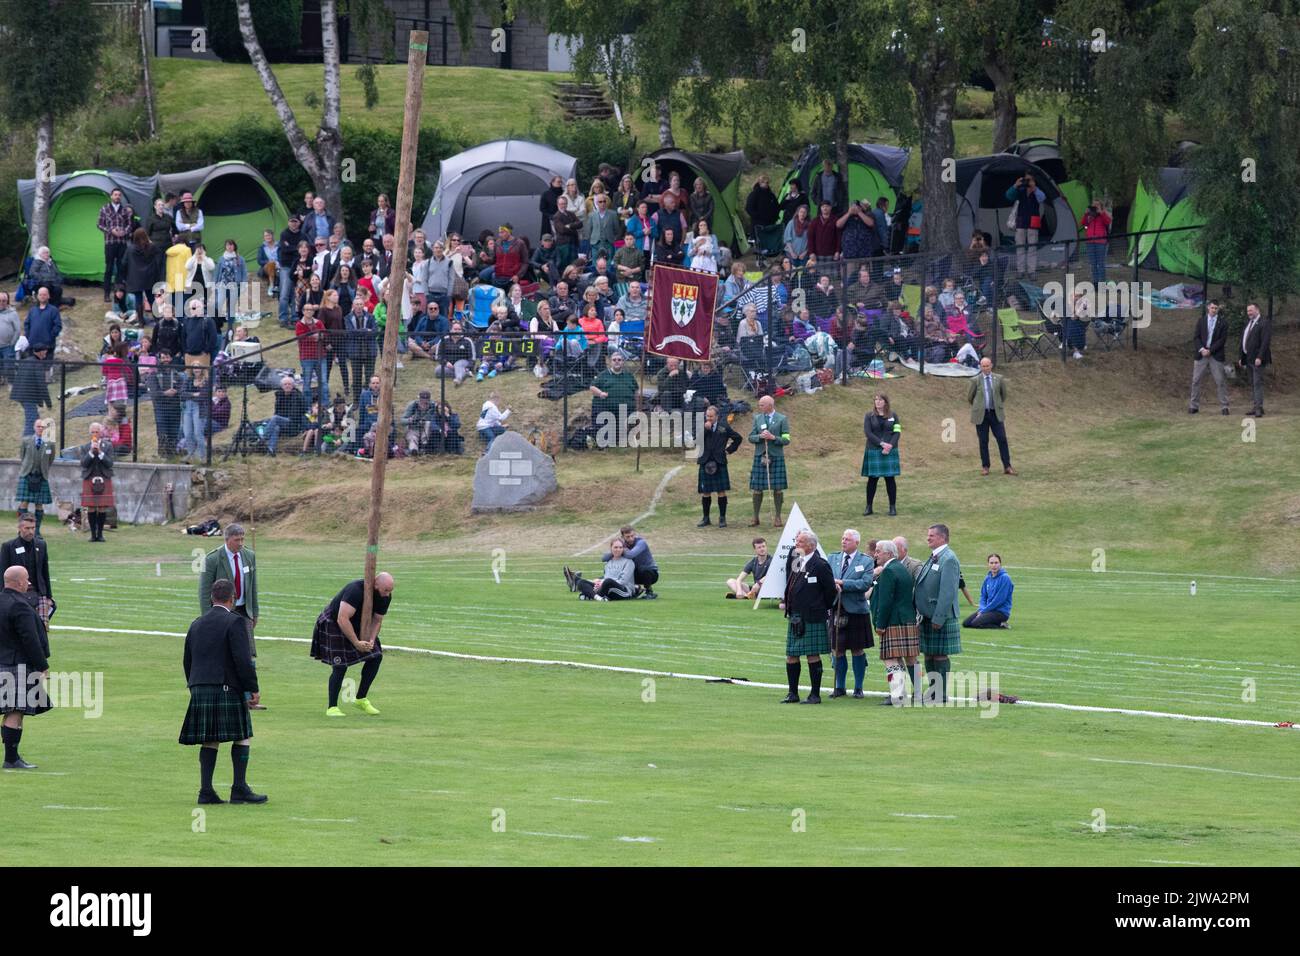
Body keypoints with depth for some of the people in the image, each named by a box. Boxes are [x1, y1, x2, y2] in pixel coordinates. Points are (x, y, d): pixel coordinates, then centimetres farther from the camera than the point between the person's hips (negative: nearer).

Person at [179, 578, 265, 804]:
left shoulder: (197, 623, 14)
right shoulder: (233, 622, -7)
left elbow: (187, 661, 18)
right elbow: (243, 660, -13)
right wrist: (253, 689, -8)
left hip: (200, 689, 6)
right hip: (226, 688, -6)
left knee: (209, 741, 8)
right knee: (243, 736, 1)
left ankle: (206, 790, 2)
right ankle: (239, 789, -4)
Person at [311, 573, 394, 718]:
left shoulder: (385, 597, -12)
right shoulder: (356, 591, -35)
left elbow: (377, 620, 0)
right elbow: (342, 619, -36)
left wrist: (371, 640, -18)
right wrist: (356, 643, -34)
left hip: (358, 626, 7)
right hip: (333, 624, -7)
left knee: (376, 656, -4)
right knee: (341, 666, -15)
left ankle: (361, 699, 8)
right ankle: (332, 707, -5)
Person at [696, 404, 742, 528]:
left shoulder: (724, 426, 3)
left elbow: (738, 438, 13)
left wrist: (729, 450, 6)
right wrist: (705, 429, -16)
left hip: (719, 462, -1)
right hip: (705, 462, 1)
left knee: (721, 491, -2)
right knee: (705, 492, 4)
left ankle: (722, 518, 6)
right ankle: (706, 518, 14)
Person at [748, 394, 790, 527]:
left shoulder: (782, 419, 1)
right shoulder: (757, 418, 12)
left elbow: (786, 440, -2)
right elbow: (751, 437, 9)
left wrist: (773, 437, -16)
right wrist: (760, 437, -11)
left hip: (776, 456, -3)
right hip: (760, 456, 3)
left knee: (777, 488, 0)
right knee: (757, 488, 2)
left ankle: (778, 518, 9)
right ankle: (755, 518, 9)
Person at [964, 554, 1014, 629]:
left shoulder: (1004, 578, -13)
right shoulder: (988, 578, 10)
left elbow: (999, 599, -18)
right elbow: (983, 596, 14)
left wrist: (983, 611, -15)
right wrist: (982, 609, -7)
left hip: (1001, 611, -8)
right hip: (989, 609, 8)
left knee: (975, 623, -24)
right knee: (966, 623, -1)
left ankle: (1000, 624, -6)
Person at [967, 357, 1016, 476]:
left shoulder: (998, 379, 3)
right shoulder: (975, 381, -1)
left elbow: (1003, 394, 18)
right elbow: (969, 398, 11)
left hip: (996, 414, 1)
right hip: (981, 415, -1)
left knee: (1002, 439, -4)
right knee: (983, 441, 3)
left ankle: (1007, 467, -1)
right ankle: (985, 467, 12)